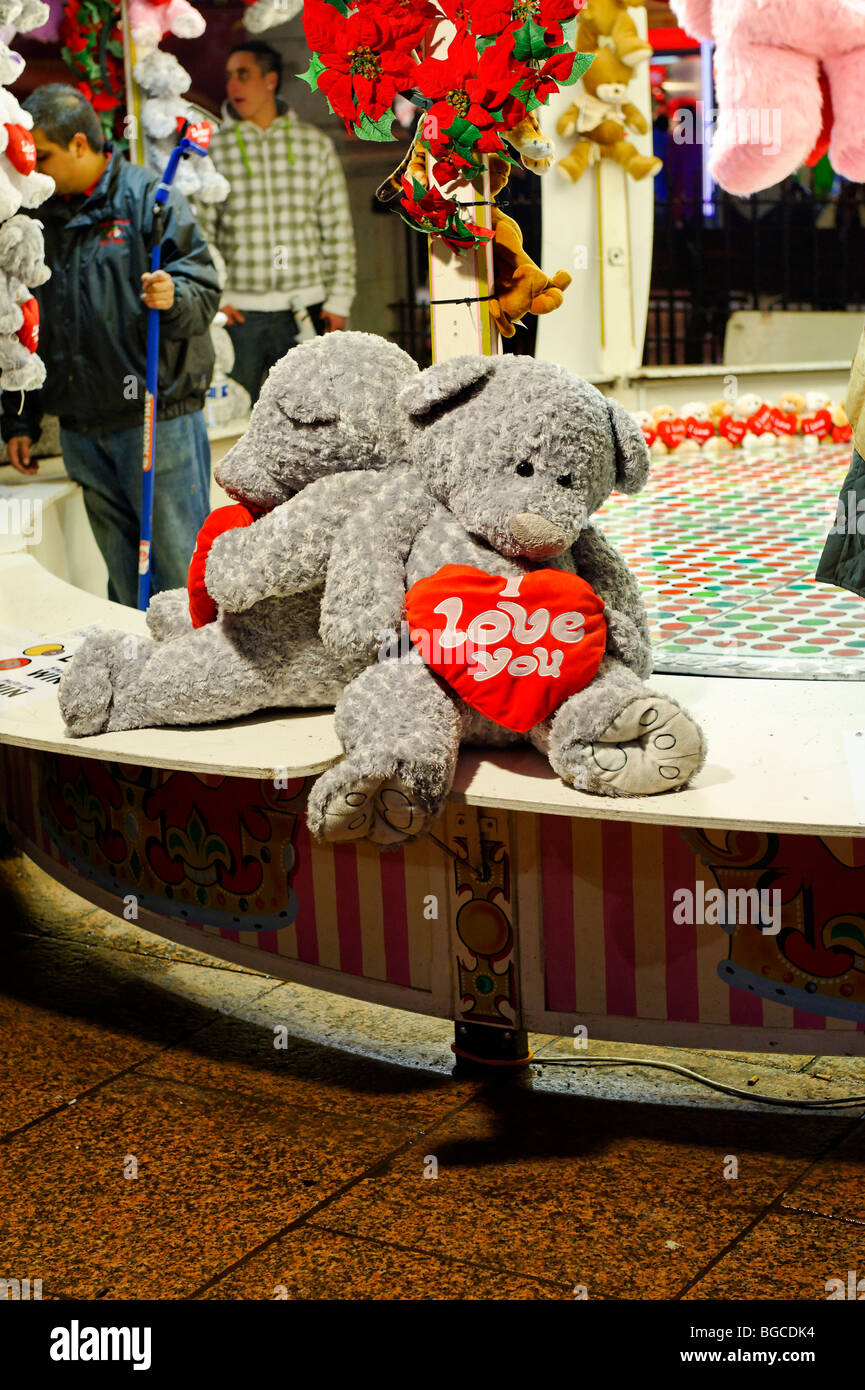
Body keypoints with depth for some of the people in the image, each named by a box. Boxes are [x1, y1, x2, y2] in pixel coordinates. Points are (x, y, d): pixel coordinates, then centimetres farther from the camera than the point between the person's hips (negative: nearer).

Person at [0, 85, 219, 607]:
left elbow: (205, 289, -7)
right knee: (123, 577, 12)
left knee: (180, 567, -3)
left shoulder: (148, 198, -5)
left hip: (159, 421, -6)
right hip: (81, 430, 6)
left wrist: (173, 298, -30)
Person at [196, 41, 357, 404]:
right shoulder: (213, 150, 4)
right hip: (238, 312, -1)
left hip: (305, 311, 1)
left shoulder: (315, 145, 8)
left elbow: (338, 231, 9)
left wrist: (339, 299, 2)